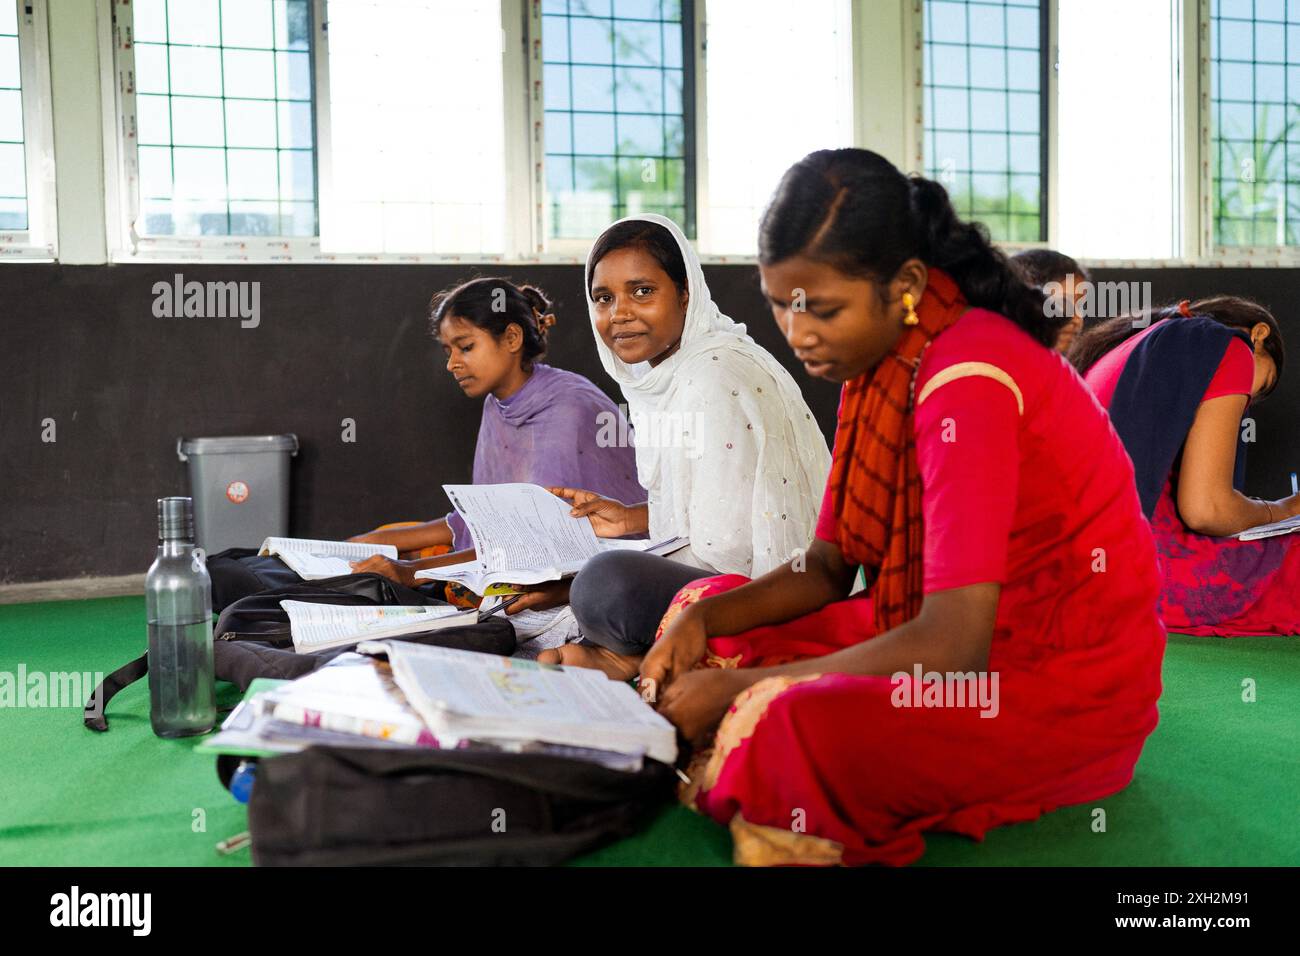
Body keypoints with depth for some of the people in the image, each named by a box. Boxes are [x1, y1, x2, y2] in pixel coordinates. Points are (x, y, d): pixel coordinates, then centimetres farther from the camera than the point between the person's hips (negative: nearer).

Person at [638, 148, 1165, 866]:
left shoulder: (968, 382, -24)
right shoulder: (877, 362, 5)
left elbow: (953, 645, -30)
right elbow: (826, 568, 10)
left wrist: (739, 686, -23)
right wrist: (704, 620, -8)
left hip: (1068, 692, -9)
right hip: (960, 639, 9)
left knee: (787, 724, -35)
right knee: (703, 605, 7)